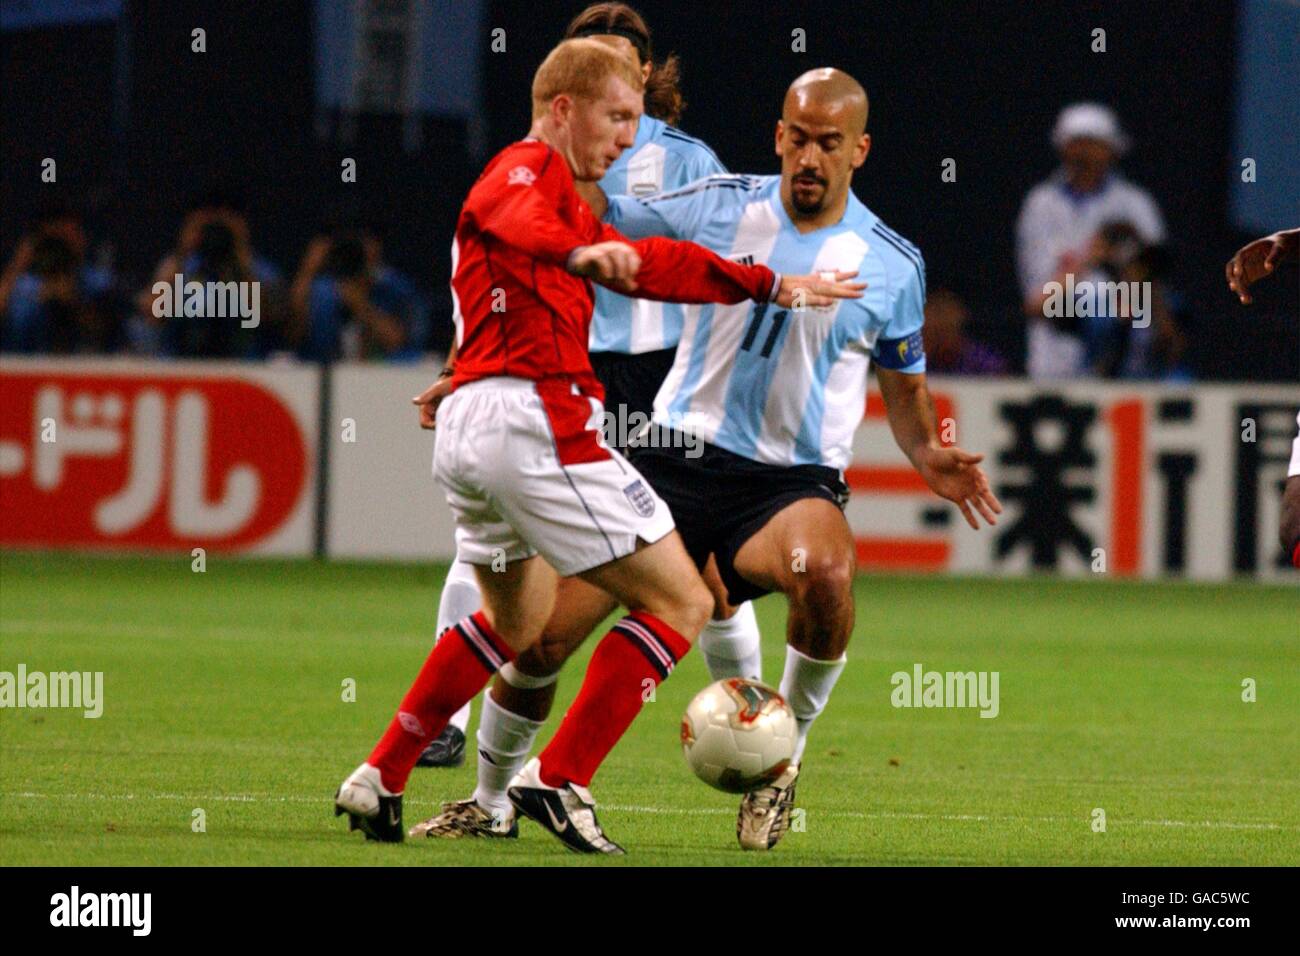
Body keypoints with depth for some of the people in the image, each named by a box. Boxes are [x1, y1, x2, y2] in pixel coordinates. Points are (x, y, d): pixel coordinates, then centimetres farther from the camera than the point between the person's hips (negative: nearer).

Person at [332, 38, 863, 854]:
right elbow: (510, 217, -28)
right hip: (534, 416, -11)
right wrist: (580, 252, -49)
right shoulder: (528, 168, -4)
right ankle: (558, 781, -12)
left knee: (518, 620, 30)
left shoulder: (570, 210, 27)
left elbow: (657, 264, 36)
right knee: (681, 604, -6)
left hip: (467, 426, 11)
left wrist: (775, 288, 39)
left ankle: (380, 780, 25)